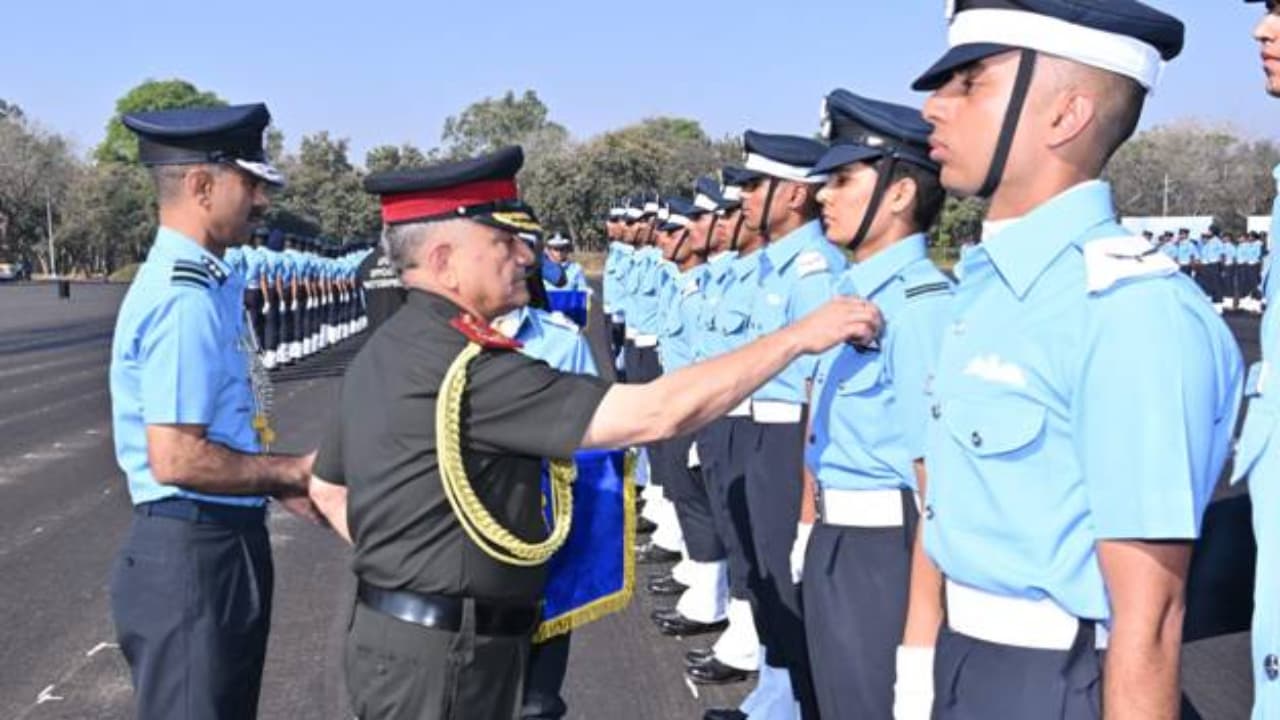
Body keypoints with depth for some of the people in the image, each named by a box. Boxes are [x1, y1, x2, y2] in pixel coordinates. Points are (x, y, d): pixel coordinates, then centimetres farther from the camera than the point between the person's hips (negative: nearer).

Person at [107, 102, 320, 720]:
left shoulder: (201, 283, 10)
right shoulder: (187, 298, -21)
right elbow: (177, 459, -25)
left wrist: (278, 487, 8)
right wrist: (295, 470, -14)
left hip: (218, 544, 10)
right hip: (194, 553, -10)